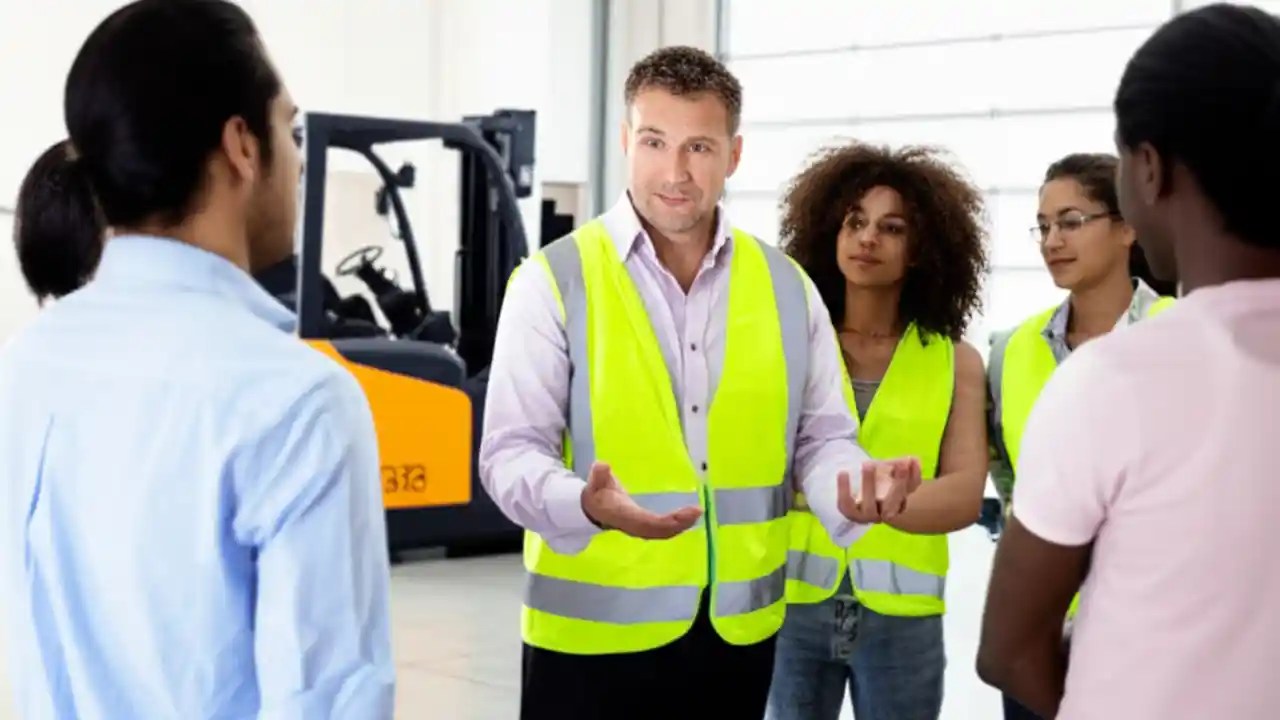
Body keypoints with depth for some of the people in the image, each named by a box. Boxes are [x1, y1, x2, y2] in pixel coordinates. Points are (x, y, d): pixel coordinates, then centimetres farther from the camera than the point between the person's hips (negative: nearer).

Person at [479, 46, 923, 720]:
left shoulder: (786, 287, 6)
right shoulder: (554, 280, -6)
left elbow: (821, 437, 10)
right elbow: (511, 451, -8)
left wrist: (853, 490, -13)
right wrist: (584, 505, -28)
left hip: (738, 628, 4)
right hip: (594, 631, -3)